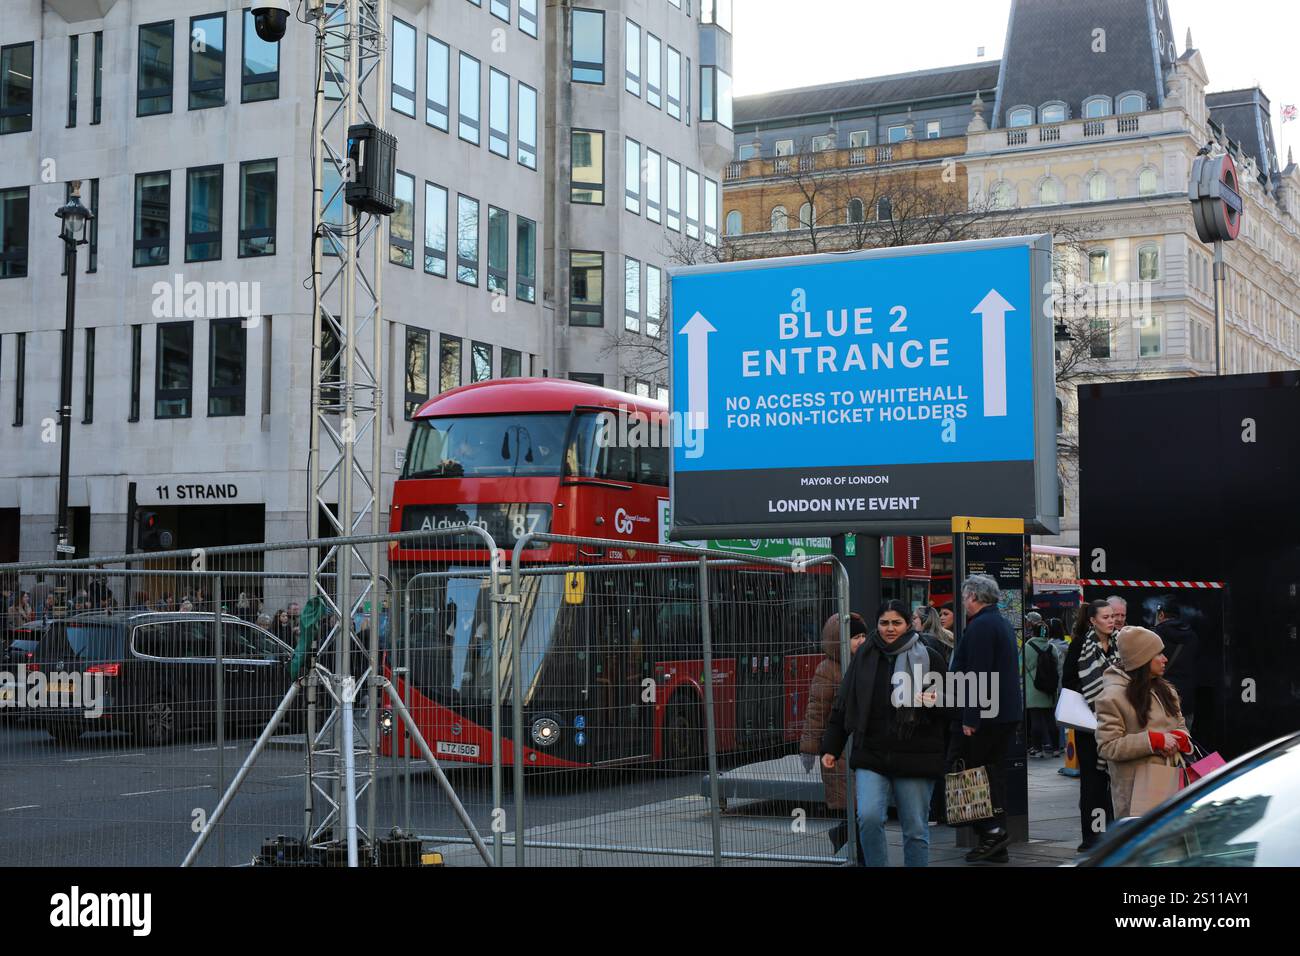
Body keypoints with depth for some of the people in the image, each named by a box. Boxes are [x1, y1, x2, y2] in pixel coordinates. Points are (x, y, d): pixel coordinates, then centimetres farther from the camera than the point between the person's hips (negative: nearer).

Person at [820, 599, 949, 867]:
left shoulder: (929, 657, 2)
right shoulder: (864, 657, 7)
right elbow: (843, 705, 12)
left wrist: (934, 702, -16)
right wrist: (830, 748, 9)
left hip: (914, 757, -1)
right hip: (871, 755, 1)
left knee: (916, 830, 5)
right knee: (868, 818, -15)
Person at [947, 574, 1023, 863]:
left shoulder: (980, 626, -13)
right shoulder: (1003, 624, 18)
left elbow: (977, 675, -21)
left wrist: (970, 718, -21)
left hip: (982, 717, -10)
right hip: (1007, 715, 10)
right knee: (995, 774, 10)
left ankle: (991, 830, -11)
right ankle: (996, 847, 12)